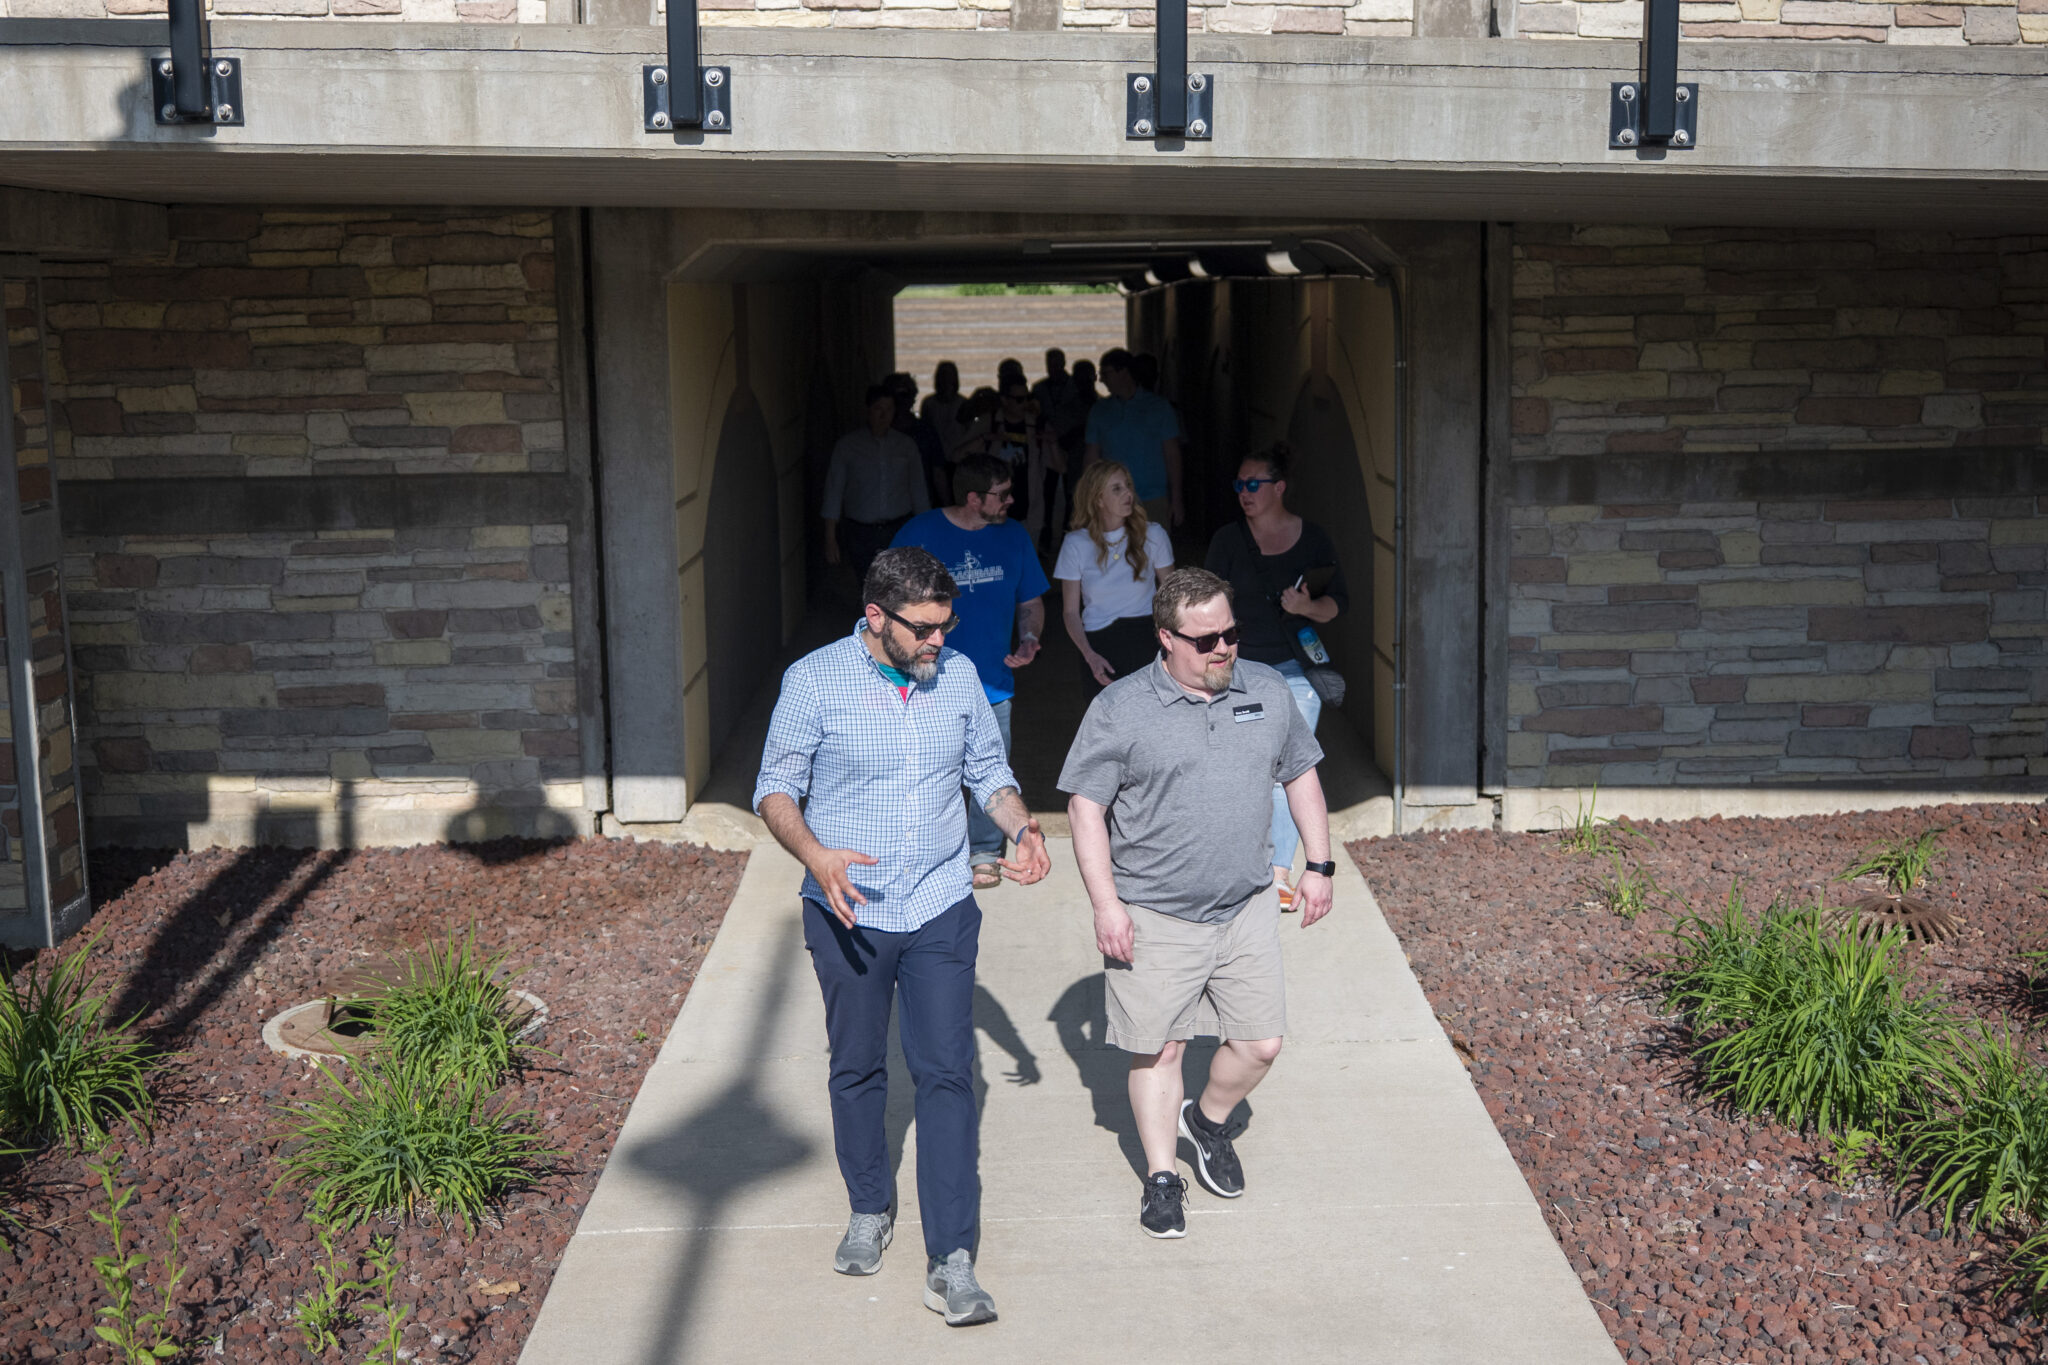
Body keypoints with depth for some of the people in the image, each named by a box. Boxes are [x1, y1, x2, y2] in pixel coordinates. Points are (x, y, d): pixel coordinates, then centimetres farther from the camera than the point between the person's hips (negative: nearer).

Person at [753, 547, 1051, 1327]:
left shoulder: (959, 675, 1)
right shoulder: (814, 680, -9)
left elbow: (987, 768, 14)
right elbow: (775, 789, -6)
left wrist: (1024, 827, -6)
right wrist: (815, 855, -25)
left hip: (940, 913, 1)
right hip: (847, 914, -1)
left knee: (947, 1074, -5)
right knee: (857, 1071, 14)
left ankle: (951, 1262, -2)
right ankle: (869, 1211, 36)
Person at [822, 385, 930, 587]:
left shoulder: (906, 445, 7)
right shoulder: (847, 445, 2)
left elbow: (919, 491, 12)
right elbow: (833, 492, 1)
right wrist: (830, 538, -3)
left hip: (900, 531, 1)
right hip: (861, 535, -1)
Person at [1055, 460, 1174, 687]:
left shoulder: (1152, 534, 2)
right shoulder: (1076, 544, 1)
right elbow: (1070, 611, 3)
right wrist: (1089, 655, -13)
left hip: (1146, 640, 0)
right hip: (1099, 646, 0)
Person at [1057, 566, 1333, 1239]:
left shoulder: (1268, 691, 4)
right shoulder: (1119, 709, -9)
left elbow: (1301, 775, 16)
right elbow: (1085, 806, -8)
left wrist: (1319, 864, 12)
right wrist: (1105, 904, -13)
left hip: (1247, 908, 4)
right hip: (1154, 918, -3)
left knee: (1261, 1042, 7)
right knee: (1157, 1049, 4)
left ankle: (1210, 1119, 35)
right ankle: (1162, 1175, 21)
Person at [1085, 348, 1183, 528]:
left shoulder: (1159, 407, 5)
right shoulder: (1099, 411, 12)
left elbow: (1172, 454, 4)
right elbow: (1093, 457, 12)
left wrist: (1175, 500, -1)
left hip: (1154, 501, -2)